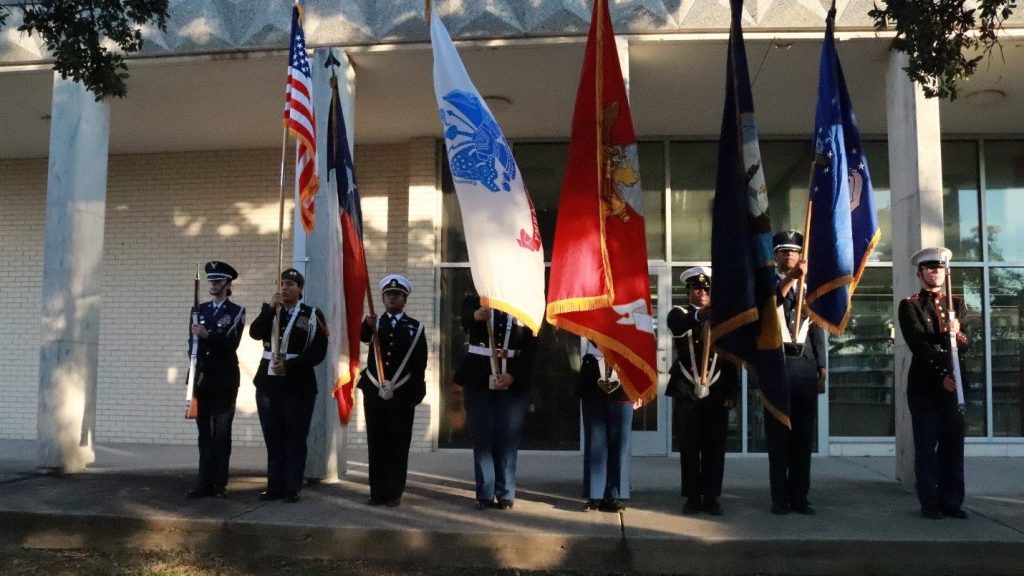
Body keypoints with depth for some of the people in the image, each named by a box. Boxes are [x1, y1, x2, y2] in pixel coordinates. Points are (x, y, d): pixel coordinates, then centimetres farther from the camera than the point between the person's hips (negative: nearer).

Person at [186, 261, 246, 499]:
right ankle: (205, 483, 8)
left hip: (224, 381, -4)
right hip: (202, 378, 4)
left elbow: (231, 344, -10)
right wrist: (196, 369, 1)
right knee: (204, 433, 5)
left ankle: (220, 484, 3)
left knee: (221, 433, -1)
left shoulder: (236, 312, 1)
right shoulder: (201, 309, 14)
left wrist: (207, 335, -22)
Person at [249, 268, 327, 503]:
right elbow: (255, 333, -7)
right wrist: (270, 308, -16)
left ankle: (293, 488, 7)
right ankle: (275, 486, 16)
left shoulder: (312, 316, 0)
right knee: (273, 438, 8)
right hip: (268, 383, 4)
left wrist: (288, 366, -15)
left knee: (295, 439, 1)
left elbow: (318, 353, -8)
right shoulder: (270, 312, 12)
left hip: (298, 386, -4)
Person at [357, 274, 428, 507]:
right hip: (374, 392, 1)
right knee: (376, 444, 3)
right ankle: (377, 492, 8)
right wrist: (368, 325, -39)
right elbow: (363, 337, -17)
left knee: (399, 445, 3)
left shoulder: (415, 327, 5)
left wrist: (415, 393, -5)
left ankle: (395, 493, 9)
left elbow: (420, 363, 2)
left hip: (402, 395, -1)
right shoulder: (374, 324, 7)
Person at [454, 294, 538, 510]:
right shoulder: (475, 299, 4)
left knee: (507, 438, 2)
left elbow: (531, 347, 0)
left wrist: (513, 375, -12)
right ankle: (484, 494, 7)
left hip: (513, 382, 0)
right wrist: (476, 316, -42)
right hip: (478, 380, 0)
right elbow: (465, 320, -19)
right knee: (482, 437, 2)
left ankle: (506, 494, 8)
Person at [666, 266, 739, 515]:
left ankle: (711, 497, 9)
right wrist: (701, 315, -43)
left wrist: (732, 393, 2)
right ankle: (692, 497, 8)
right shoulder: (679, 313, 4)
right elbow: (678, 323, -23)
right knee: (689, 447, 2)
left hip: (716, 392, 1)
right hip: (686, 392, -1)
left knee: (715, 447, 2)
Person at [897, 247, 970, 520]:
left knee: (953, 443, 5)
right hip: (924, 384, -3)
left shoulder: (957, 303, 15)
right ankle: (930, 502, 5)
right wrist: (941, 375, -15)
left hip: (954, 382, 4)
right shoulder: (910, 305, 3)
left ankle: (952, 501, 11)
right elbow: (919, 345, -7)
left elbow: (966, 343, 6)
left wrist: (956, 333, -17)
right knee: (926, 445, 0)